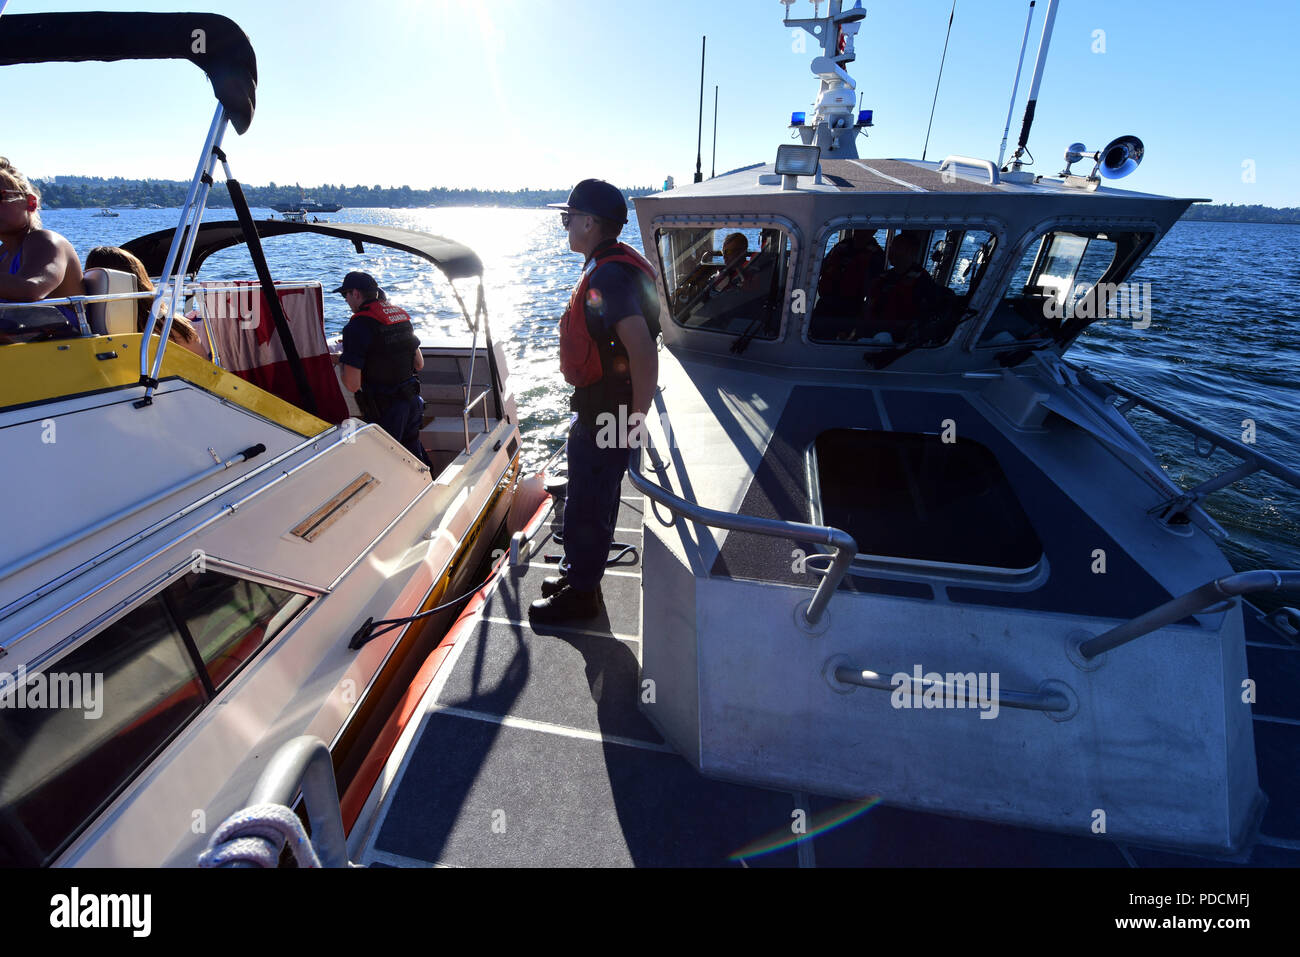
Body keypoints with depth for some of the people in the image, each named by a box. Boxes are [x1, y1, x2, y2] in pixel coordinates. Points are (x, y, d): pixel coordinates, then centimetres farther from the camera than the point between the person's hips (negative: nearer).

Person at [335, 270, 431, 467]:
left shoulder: (358, 326, -16)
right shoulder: (402, 315, 7)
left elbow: (352, 385, -17)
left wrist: (343, 366, 3)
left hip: (384, 411, -7)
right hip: (412, 400, 7)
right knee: (413, 449, 23)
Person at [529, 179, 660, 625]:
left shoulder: (608, 277, -23)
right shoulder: (614, 265, 11)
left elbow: (643, 353, -34)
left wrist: (636, 418, -25)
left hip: (605, 415, -11)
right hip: (599, 409, 11)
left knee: (586, 508, 4)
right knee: (594, 499, 22)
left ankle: (580, 594, 22)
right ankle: (581, 574, 41)